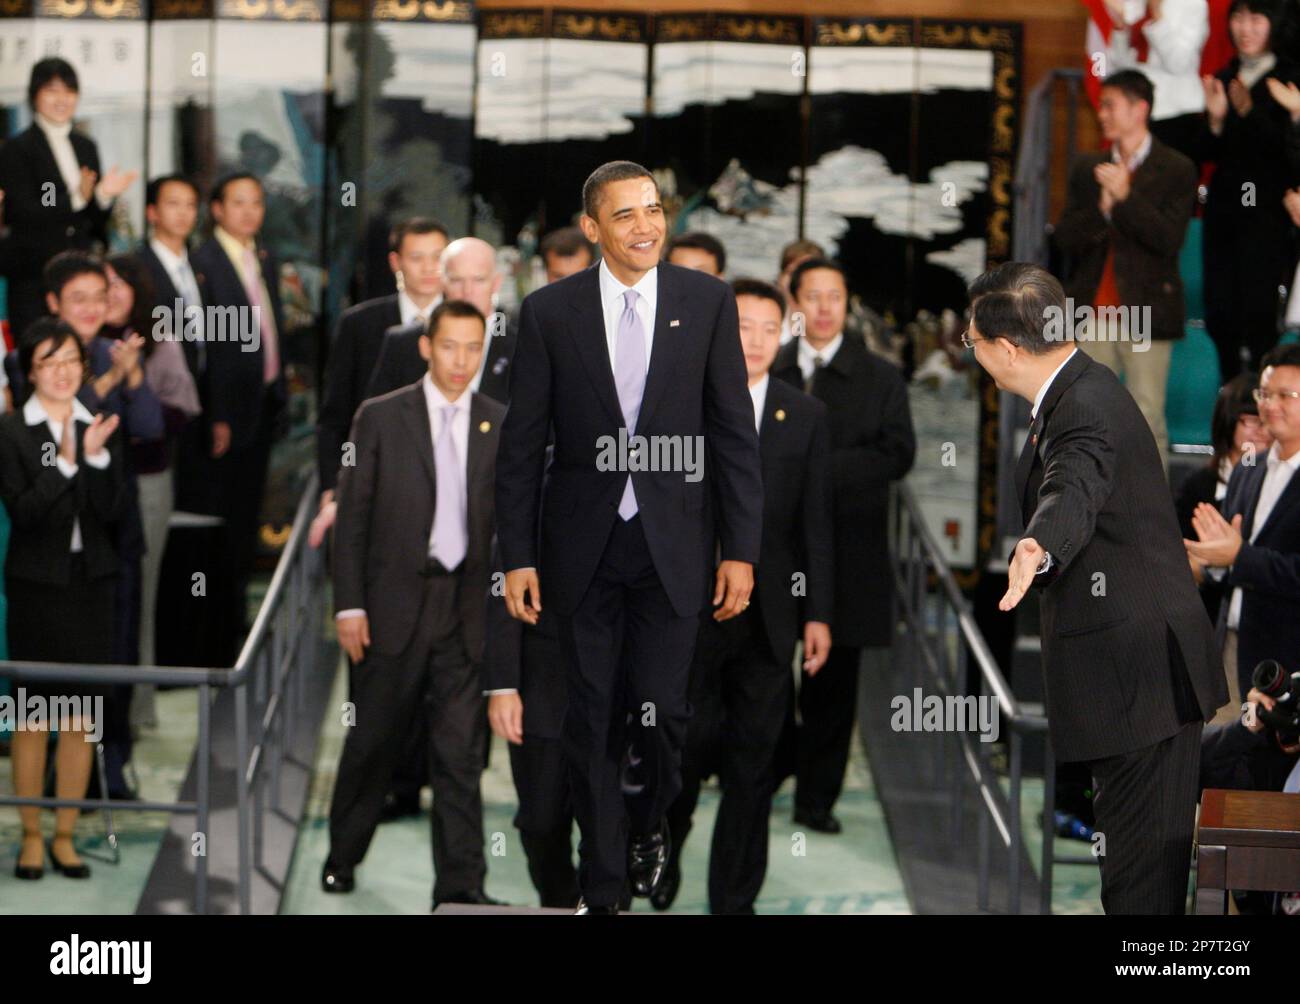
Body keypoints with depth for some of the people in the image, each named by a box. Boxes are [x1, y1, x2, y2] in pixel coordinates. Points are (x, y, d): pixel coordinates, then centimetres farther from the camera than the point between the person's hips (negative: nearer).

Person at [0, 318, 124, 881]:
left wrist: (96, 457, -17)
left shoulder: (100, 429, 6)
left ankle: (64, 835, 13)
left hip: (91, 581, 3)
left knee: (81, 717, 5)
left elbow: (112, 511, -2)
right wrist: (64, 465, -23)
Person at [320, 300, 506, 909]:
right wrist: (348, 605, -5)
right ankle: (342, 856, 28)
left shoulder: (502, 426, 6)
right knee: (372, 741, 9)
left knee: (460, 754, -1)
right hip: (393, 605, -1)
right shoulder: (381, 418, 0)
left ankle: (461, 883, 1)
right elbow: (352, 516, 0)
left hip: (466, 609, 1)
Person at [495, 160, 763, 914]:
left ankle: (648, 822, 28)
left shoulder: (708, 302, -1)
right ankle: (603, 884, 17)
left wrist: (742, 548, -2)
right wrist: (518, 556, -2)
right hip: (584, 547, 0)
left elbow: (735, 431, 1)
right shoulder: (550, 311, -2)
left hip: (671, 545, 0)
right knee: (593, 718, 6)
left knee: (661, 710, -3)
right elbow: (522, 443, 1)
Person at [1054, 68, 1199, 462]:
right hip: (1093, 312, 4)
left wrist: (1125, 198, -17)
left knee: (1147, 421, -5)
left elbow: (1169, 238, -11)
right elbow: (1066, 238, 5)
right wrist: (1102, 208, -12)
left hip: (1146, 315, -4)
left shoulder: (1176, 170, -1)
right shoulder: (1088, 170, 13)